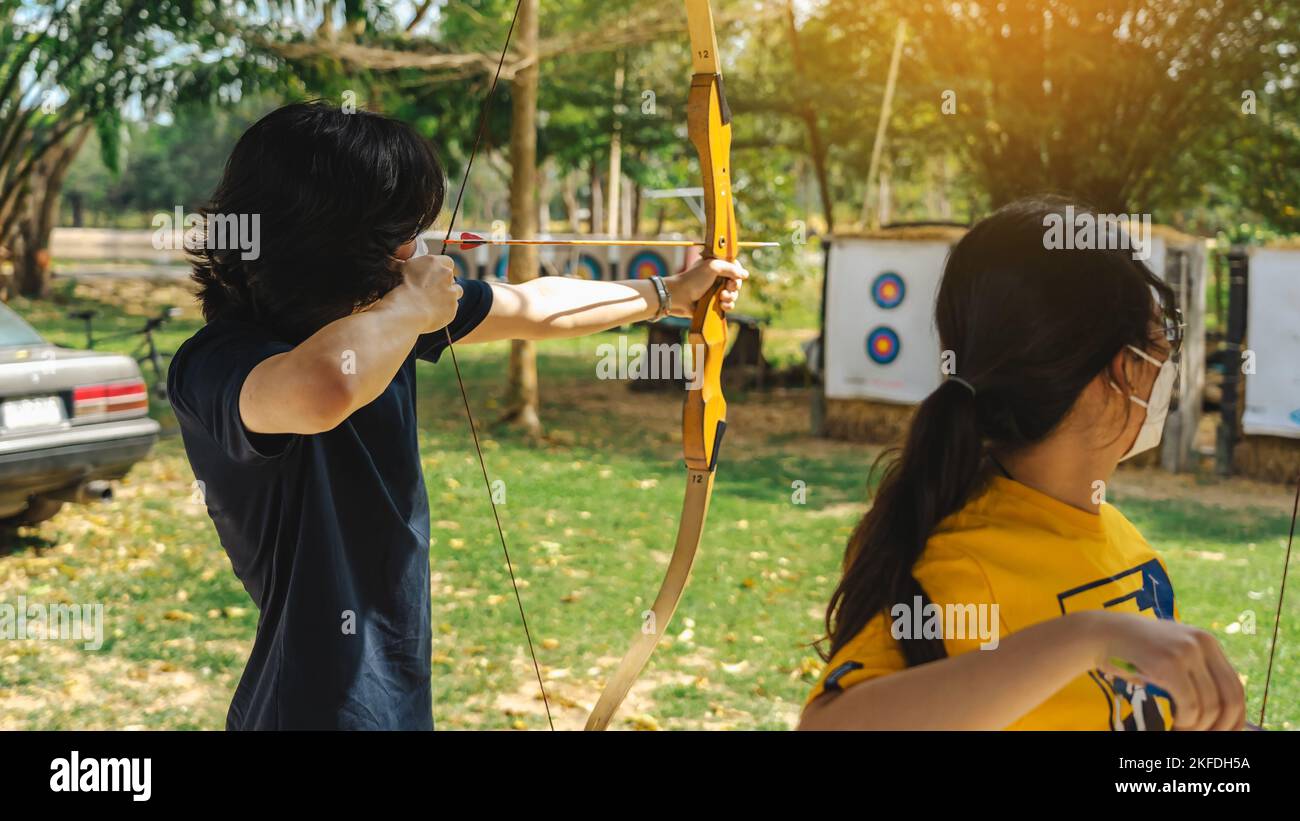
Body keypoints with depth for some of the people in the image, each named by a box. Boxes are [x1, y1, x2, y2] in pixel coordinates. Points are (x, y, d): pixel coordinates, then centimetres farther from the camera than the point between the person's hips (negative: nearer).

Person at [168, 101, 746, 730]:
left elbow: (534, 308, 14)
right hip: (321, 706, -8)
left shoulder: (383, 314, 0)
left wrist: (671, 294, 24)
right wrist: (414, 306, -29)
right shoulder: (215, 366, -25)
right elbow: (324, 389, -49)